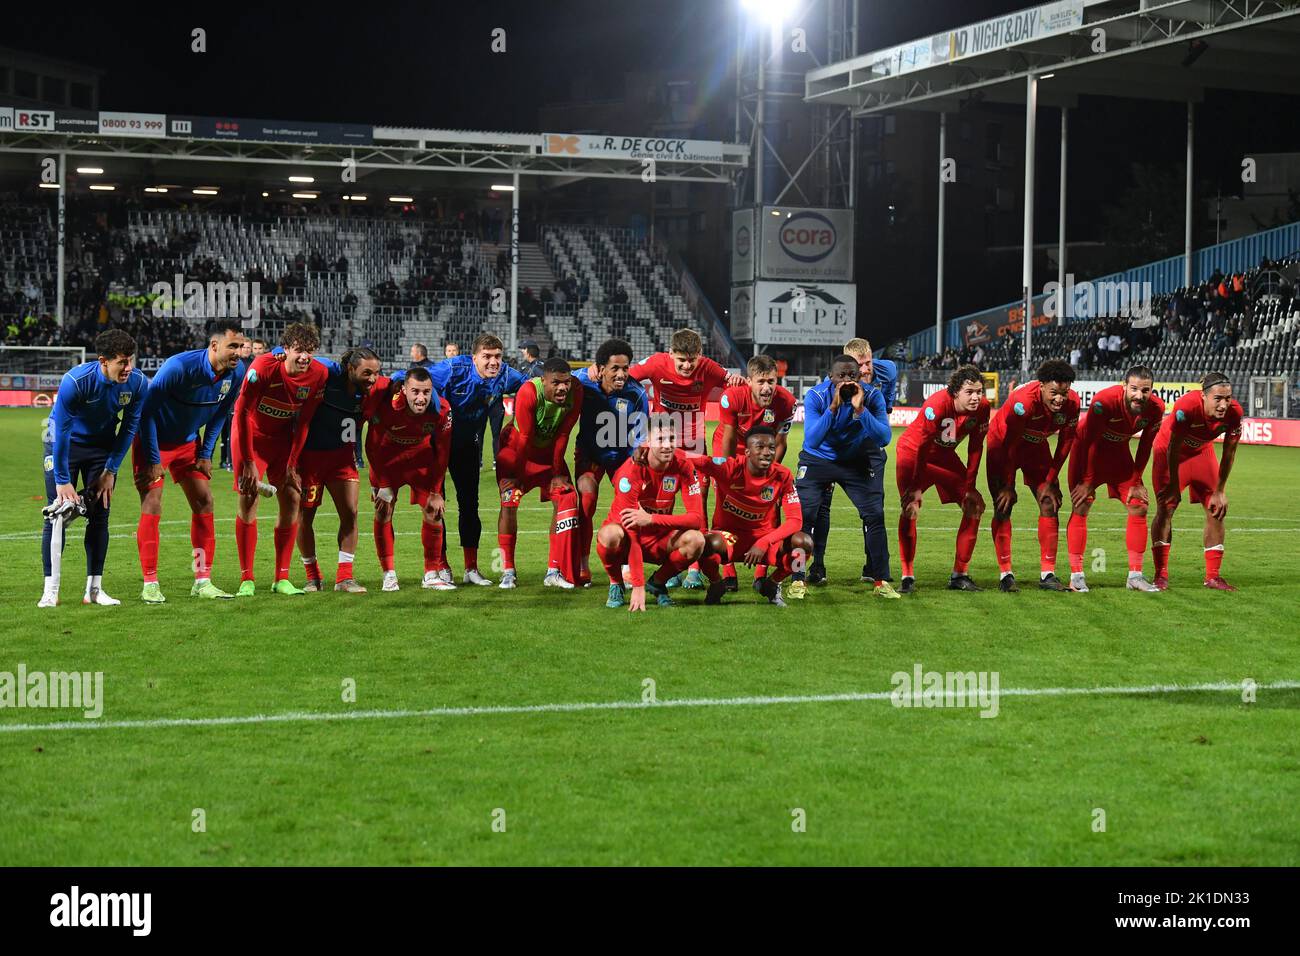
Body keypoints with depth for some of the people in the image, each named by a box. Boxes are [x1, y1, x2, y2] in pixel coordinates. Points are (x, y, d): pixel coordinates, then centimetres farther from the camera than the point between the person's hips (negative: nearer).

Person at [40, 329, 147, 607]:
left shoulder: (138, 383, -20)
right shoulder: (74, 381, -32)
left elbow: (129, 427, -8)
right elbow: (62, 431, -26)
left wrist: (111, 470, -7)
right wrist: (62, 480, -23)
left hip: (103, 446, 3)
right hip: (64, 444, -3)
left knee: (99, 516, -1)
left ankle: (94, 589, 5)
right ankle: (50, 590, -4)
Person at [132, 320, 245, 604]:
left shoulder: (236, 372, -12)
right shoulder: (179, 367, -32)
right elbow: (147, 411, -24)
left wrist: (206, 453, 3)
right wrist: (152, 460, -22)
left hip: (187, 442, 6)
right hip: (154, 441, -6)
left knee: (204, 501, 1)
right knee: (152, 507, -12)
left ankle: (202, 582, 8)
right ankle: (150, 585, -5)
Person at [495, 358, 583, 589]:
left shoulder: (575, 394, -23)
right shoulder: (528, 393, -33)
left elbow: (562, 436, -13)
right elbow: (524, 438, -25)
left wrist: (558, 473, -8)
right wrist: (516, 474, -16)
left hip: (548, 451, 4)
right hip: (516, 448, -4)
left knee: (567, 499, -8)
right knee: (509, 502, -15)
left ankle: (555, 572, -3)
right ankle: (507, 572, -6)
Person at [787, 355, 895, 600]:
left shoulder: (872, 396, -20)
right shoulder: (815, 396, -23)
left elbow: (884, 439, -29)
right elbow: (811, 441, -33)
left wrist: (860, 410, -40)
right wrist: (833, 407, -42)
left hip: (857, 461, 1)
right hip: (817, 460, -1)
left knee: (874, 515, -7)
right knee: (803, 515, -14)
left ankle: (881, 581, 5)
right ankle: (798, 580, -1)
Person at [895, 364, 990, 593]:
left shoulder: (982, 408, -17)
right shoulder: (937, 405, -33)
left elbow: (975, 448, -5)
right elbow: (922, 446, -27)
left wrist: (970, 487, -4)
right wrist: (917, 488, -26)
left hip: (945, 456, 6)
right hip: (913, 452, -6)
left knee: (975, 506, -2)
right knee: (910, 508, -22)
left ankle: (959, 575, 6)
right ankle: (907, 576, -16)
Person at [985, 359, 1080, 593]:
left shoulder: (1071, 402, -21)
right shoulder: (1023, 401, -36)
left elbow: (1066, 442, -7)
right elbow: (1008, 443, -27)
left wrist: (1050, 481, -6)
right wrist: (1007, 485, -21)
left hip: (1036, 447, 5)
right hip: (1003, 445, -5)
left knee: (1050, 503, -3)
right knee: (1003, 507, -11)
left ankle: (1048, 574, 1)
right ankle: (1005, 574, -7)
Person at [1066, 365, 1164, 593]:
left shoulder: (1155, 408, -20)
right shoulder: (1104, 401, -34)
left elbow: (1145, 446, -5)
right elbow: (1088, 440, -25)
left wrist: (1136, 482, -2)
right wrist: (1086, 481, -20)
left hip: (1118, 451, 5)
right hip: (1089, 449, -4)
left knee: (1139, 508, -2)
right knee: (1080, 508, -12)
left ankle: (1135, 576, 5)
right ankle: (1076, 575, -7)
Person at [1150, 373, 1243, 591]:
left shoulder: (1234, 413, -25)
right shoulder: (1186, 407, -38)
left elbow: (1229, 451, -11)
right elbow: (1173, 448, -26)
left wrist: (1220, 491, -6)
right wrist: (1174, 485, -19)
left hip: (1202, 452, 4)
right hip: (1169, 450, -4)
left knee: (1217, 510, -2)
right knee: (1166, 507, -11)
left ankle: (1213, 576, 7)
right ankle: (1161, 576, -5)